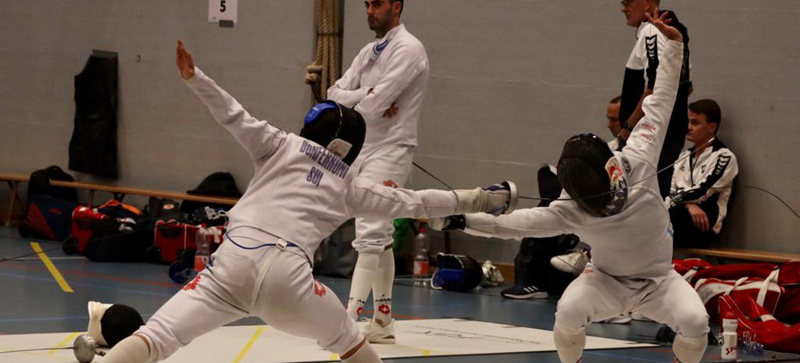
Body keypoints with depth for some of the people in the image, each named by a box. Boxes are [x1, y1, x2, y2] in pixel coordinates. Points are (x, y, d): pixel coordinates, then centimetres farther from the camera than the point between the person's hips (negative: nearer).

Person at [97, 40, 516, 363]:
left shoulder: (283, 146, 21)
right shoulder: (351, 186, 24)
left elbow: (234, 117, 8)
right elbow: (416, 203, 29)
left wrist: (193, 76, 8)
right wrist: (478, 198, 38)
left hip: (235, 264, -1)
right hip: (288, 277, 1)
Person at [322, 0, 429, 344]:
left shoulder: (407, 49, -12)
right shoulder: (370, 51, 15)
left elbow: (373, 105, -20)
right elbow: (335, 95, 5)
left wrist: (359, 104, 0)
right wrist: (367, 95, -12)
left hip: (390, 151, -9)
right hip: (364, 148, 9)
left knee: (371, 235, -17)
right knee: (380, 237, 12)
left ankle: (349, 317, -24)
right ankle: (383, 320, 17)